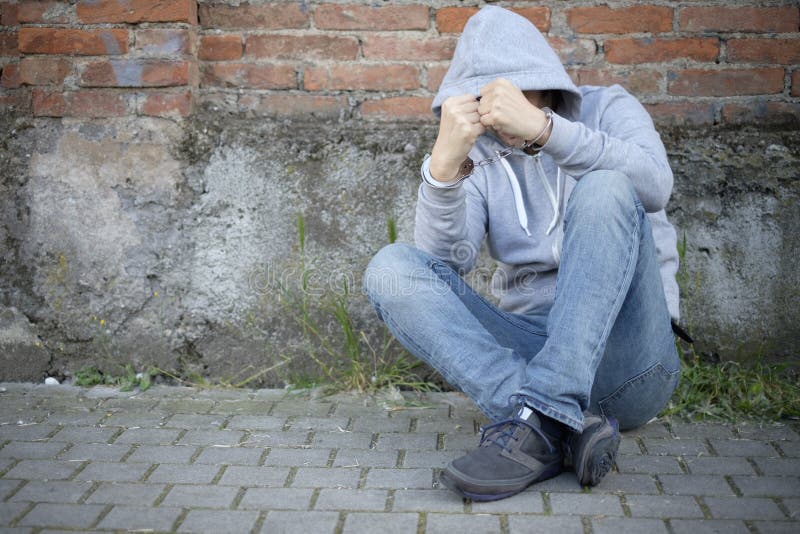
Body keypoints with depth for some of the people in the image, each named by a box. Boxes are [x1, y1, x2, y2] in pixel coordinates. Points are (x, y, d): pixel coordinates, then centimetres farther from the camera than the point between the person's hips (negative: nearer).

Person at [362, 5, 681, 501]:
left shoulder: (608, 108, 5)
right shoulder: (479, 153, 10)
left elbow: (655, 185, -19)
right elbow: (447, 260, -7)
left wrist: (543, 128, -31)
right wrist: (444, 165, -24)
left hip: (622, 352, -2)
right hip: (531, 345, 3)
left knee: (605, 190, -26)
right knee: (391, 269, -17)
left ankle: (538, 421, -37)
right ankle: (561, 422, -33)